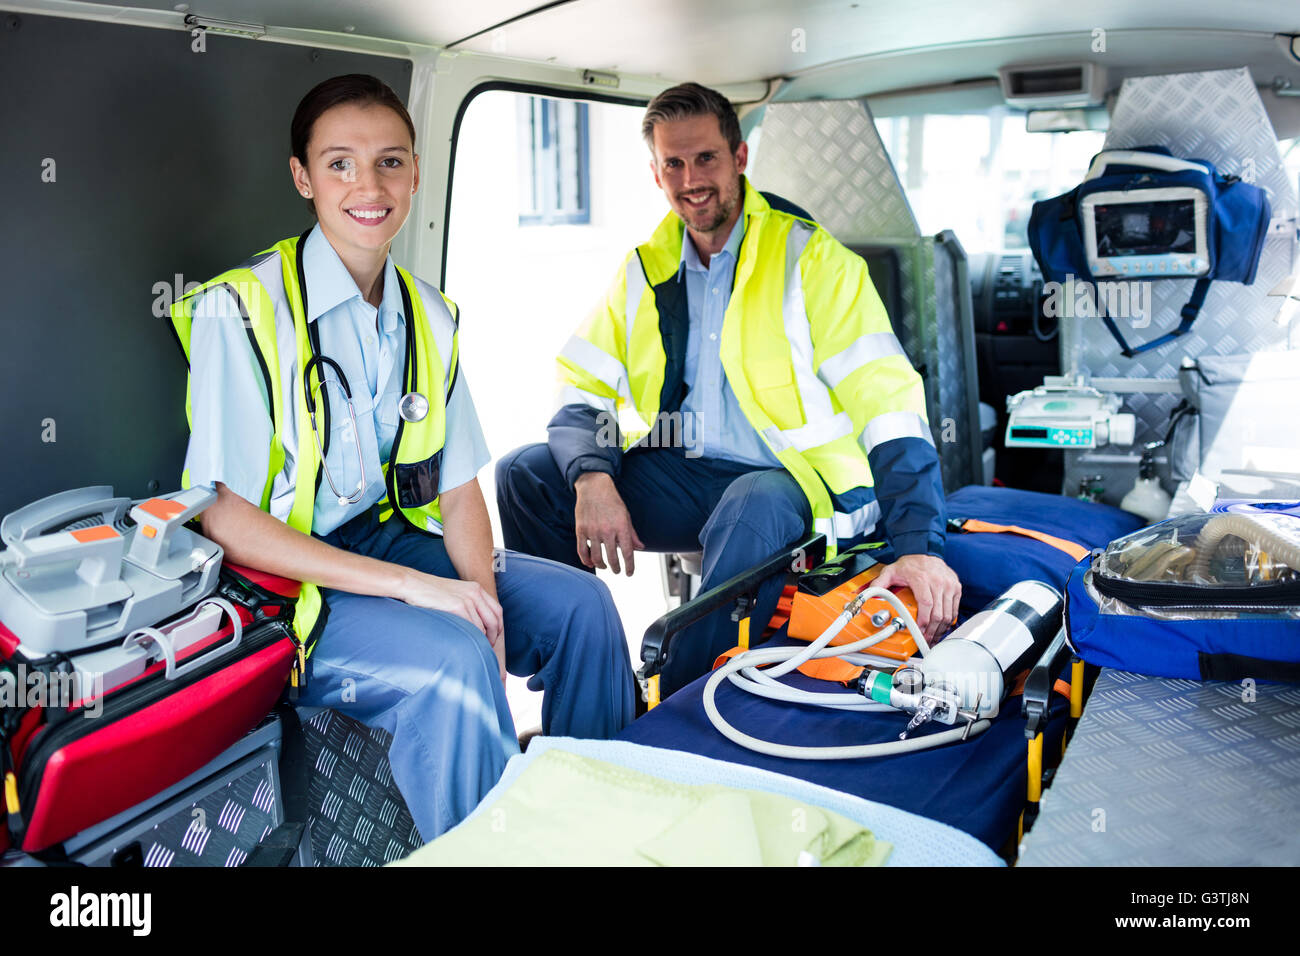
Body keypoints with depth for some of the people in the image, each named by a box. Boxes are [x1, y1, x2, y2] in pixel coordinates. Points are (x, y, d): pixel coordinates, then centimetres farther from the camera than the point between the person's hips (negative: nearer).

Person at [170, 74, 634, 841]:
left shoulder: (429, 316, 5)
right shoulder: (241, 310, -16)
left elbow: (458, 485, 4)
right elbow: (226, 519, -20)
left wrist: (484, 604, -15)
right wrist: (409, 586, -26)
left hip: (390, 538, 7)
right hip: (283, 575, -6)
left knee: (579, 603, -6)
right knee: (452, 658, -29)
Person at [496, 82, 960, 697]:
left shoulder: (811, 259, -5)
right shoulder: (645, 269, 10)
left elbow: (890, 401, -13)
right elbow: (581, 392, 6)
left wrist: (919, 547, -25)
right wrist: (592, 478, -18)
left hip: (792, 481, -4)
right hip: (681, 478, 5)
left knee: (753, 504, -39)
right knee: (524, 473, -12)